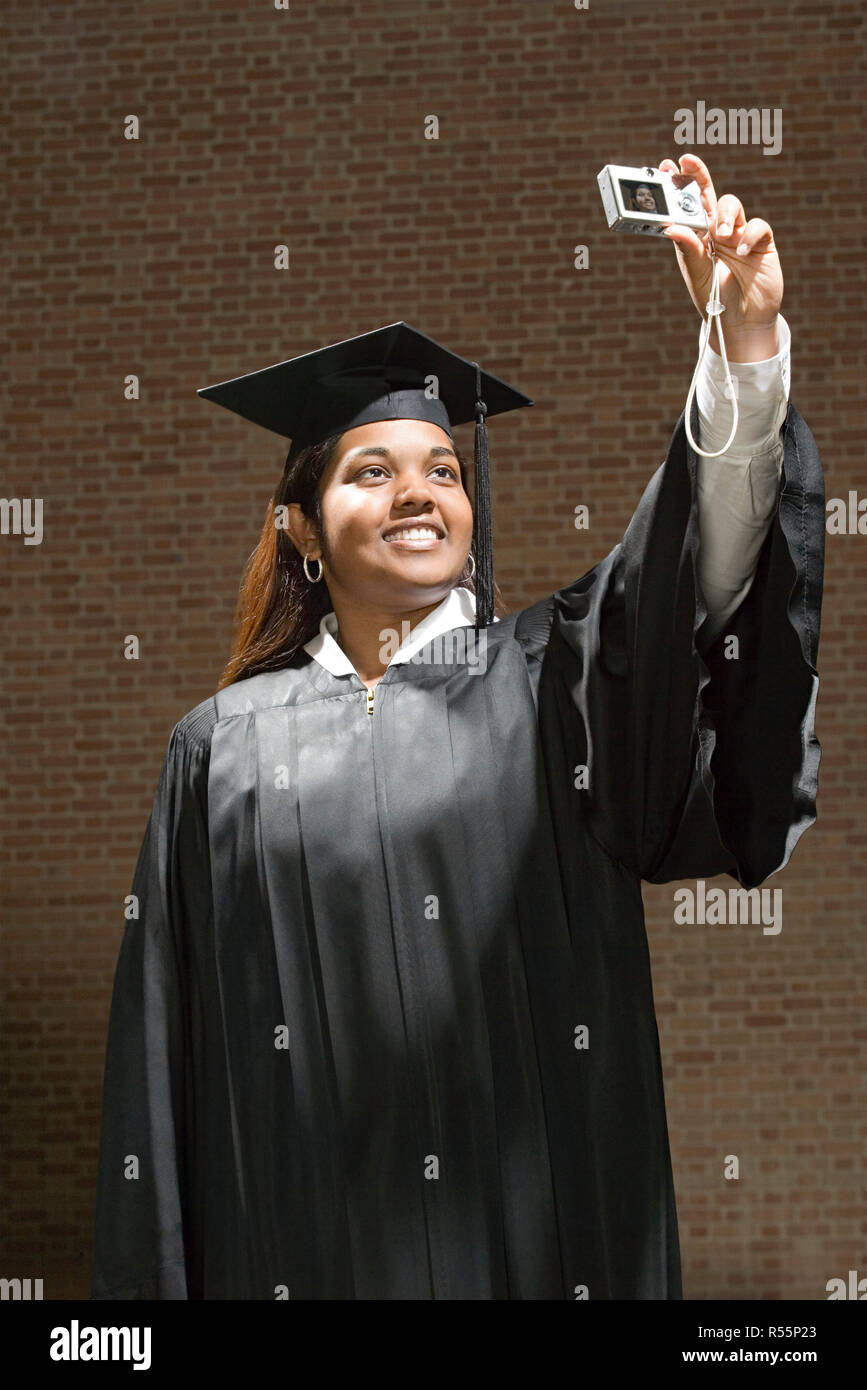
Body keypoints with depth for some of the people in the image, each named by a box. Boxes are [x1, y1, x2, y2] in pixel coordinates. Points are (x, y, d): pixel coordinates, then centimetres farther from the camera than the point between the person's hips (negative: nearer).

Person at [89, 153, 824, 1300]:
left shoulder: (554, 679, 7)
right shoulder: (226, 745, 8)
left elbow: (706, 559, -12)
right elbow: (163, 1049, 7)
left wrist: (748, 344, -28)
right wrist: (151, 1276, 2)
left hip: (538, 1235, 0)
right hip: (305, 1241, 1)